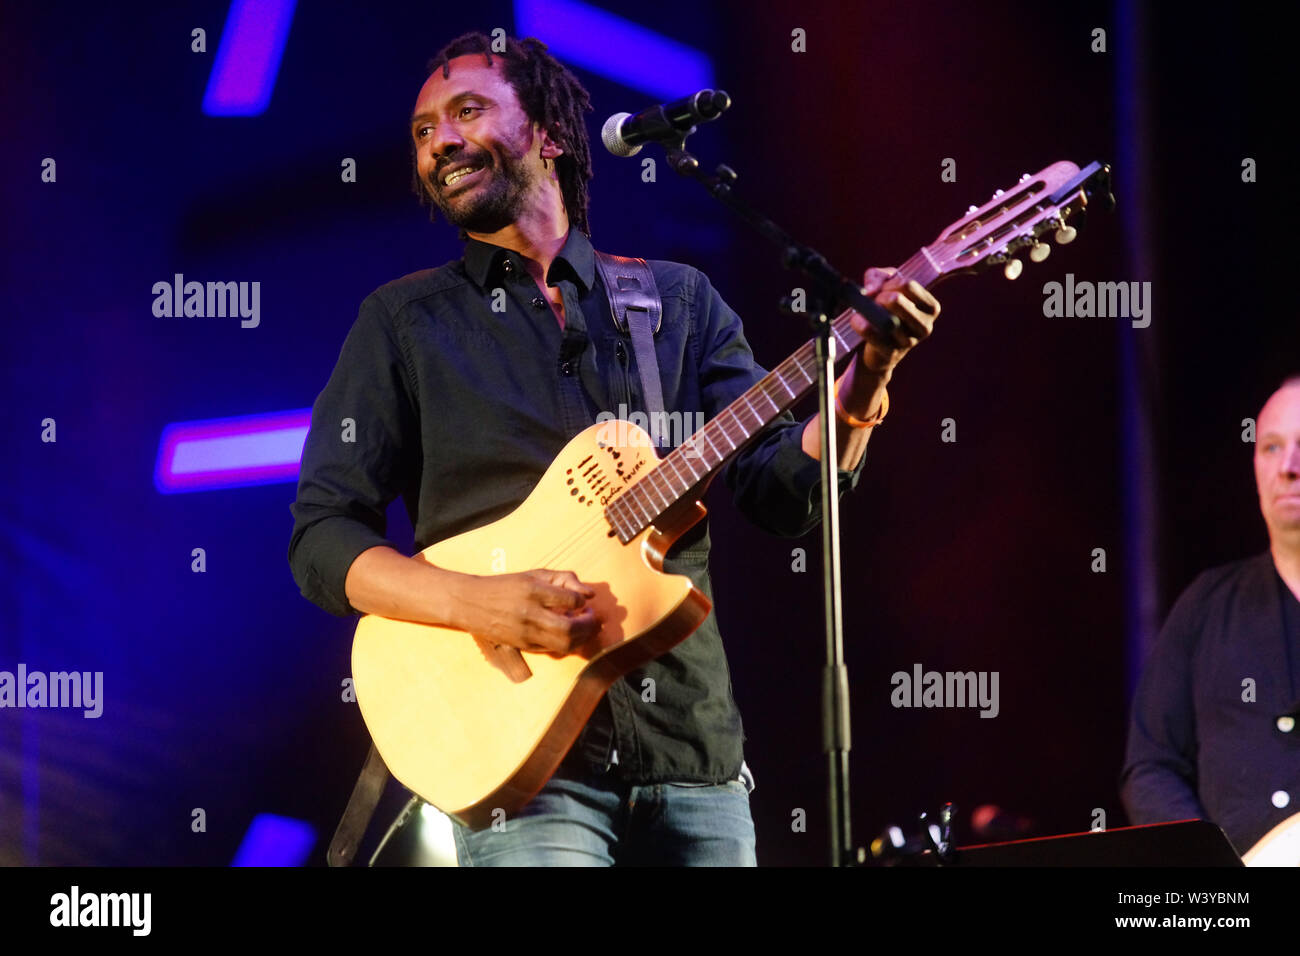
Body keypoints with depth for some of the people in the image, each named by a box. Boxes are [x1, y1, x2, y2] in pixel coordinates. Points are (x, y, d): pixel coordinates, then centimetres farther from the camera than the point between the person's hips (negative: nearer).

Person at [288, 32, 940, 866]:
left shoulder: (677, 299, 13)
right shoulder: (404, 320, 7)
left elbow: (783, 491, 5)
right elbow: (322, 538, 1)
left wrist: (859, 390, -15)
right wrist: (476, 604, -16)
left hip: (695, 746, 3)